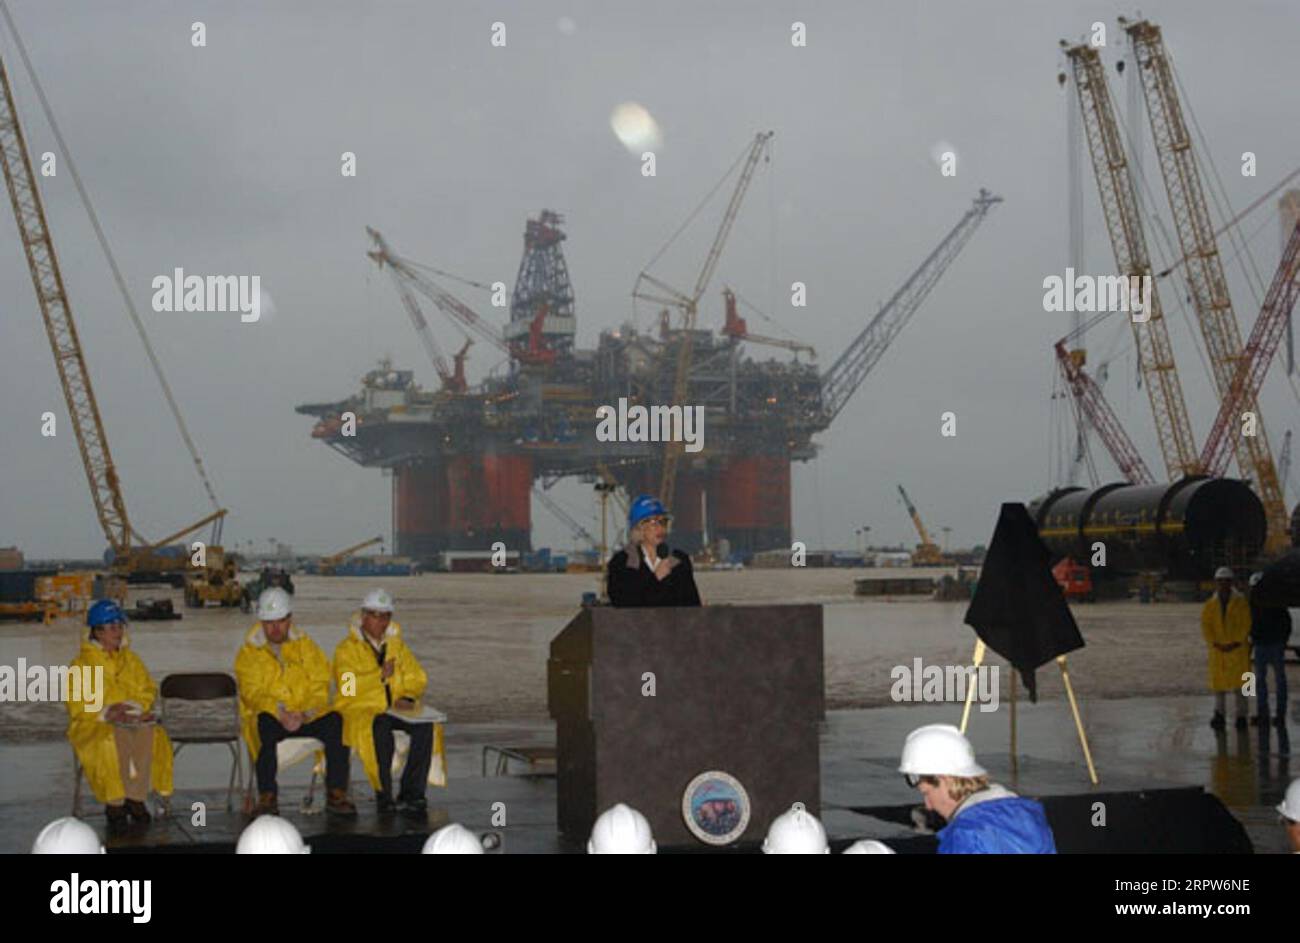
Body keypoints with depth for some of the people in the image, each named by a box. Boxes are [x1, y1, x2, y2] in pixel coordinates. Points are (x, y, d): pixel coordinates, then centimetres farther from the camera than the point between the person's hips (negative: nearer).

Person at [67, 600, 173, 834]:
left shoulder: (130, 659, 19)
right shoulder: (82, 663, 5)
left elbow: (148, 690, 15)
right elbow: (76, 705, -1)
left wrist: (131, 706, -7)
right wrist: (106, 712, -17)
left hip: (130, 718, 3)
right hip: (93, 723, -3)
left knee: (148, 734, -31)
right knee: (115, 739, -37)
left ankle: (136, 799, -23)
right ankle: (114, 804, -28)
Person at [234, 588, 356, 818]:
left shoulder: (305, 646, 14)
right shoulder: (249, 653, 7)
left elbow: (320, 687, 4)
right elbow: (253, 694, -6)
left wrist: (304, 714, -16)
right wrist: (281, 714, -25)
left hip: (305, 717, 2)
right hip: (268, 715, -2)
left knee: (335, 721, -27)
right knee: (265, 725, -38)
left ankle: (336, 794, -23)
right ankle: (267, 797, -33)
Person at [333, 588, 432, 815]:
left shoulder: (397, 645, 20)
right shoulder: (347, 648, 3)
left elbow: (416, 677, 17)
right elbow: (348, 685, -12)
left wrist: (408, 696, -4)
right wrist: (380, 676, -19)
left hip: (395, 710, 4)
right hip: (360, 710, -4)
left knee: (425, 726, -26)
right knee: (381, 727, -38)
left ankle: (411, 793, -21)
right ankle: (383, 794, -28)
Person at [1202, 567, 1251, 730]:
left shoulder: (1241, 602, -2)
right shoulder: (1209, 605, 5)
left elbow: (1246, 624, -6)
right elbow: (1206, 626, 1)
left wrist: (1235, 643, -14)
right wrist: (1216, 644, -11)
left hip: (1238, 648, -2)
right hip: (1217, 650, 2)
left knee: (1239, 682, 1)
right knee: (1219, 682, 0)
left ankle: (1241, 716, 7)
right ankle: (1220, 716, 5)